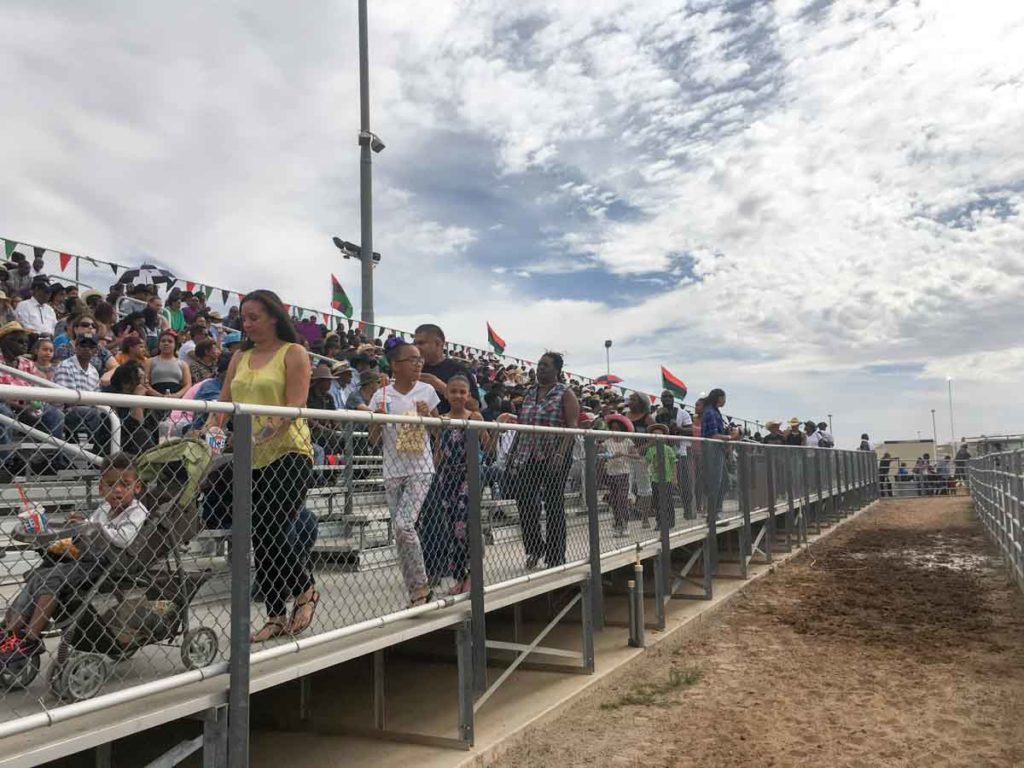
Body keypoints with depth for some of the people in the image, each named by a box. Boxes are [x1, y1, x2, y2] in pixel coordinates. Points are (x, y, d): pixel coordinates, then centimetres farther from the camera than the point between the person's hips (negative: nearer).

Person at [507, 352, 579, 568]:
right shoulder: (529, 392, 15)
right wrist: (513, 454, 11)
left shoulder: (565, 394, 0)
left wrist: (560, 454, -20)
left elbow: (572, 426, -8)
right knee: (525, 503, -1)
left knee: (554, 506, 3)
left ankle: (555, 557, 13)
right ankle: (535, 548, 19)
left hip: (554, 459, -4)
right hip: (528, 458, 5)